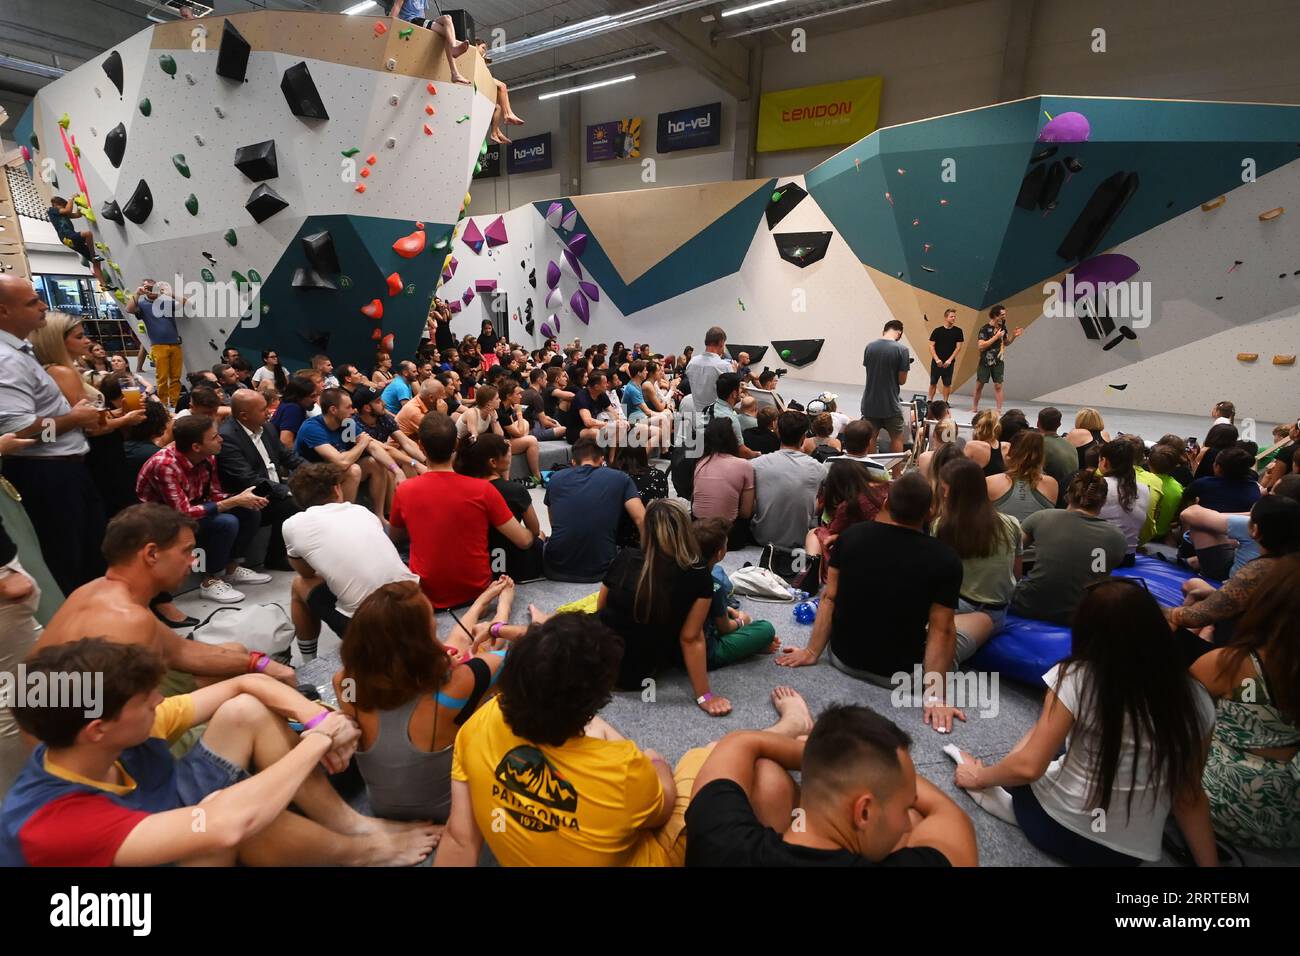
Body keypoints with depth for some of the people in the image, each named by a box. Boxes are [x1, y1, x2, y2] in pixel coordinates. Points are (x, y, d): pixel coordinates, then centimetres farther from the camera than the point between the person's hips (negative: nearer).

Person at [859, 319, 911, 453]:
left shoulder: (869, 346, -1)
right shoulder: (902, 349, -12)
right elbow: (902, 380, -10)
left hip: (869, 403, 4)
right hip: (890, 404, -3)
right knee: (897, 438, 14)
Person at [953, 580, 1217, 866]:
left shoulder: (1075, 678, -19)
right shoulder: (1195, 700, -10)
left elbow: (1029, 767, -16)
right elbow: (1189, 797, -2)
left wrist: (979, 777, 1)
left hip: (1055, 828, -4)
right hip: (1132, 852, 4)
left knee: (1037, 735, 23)